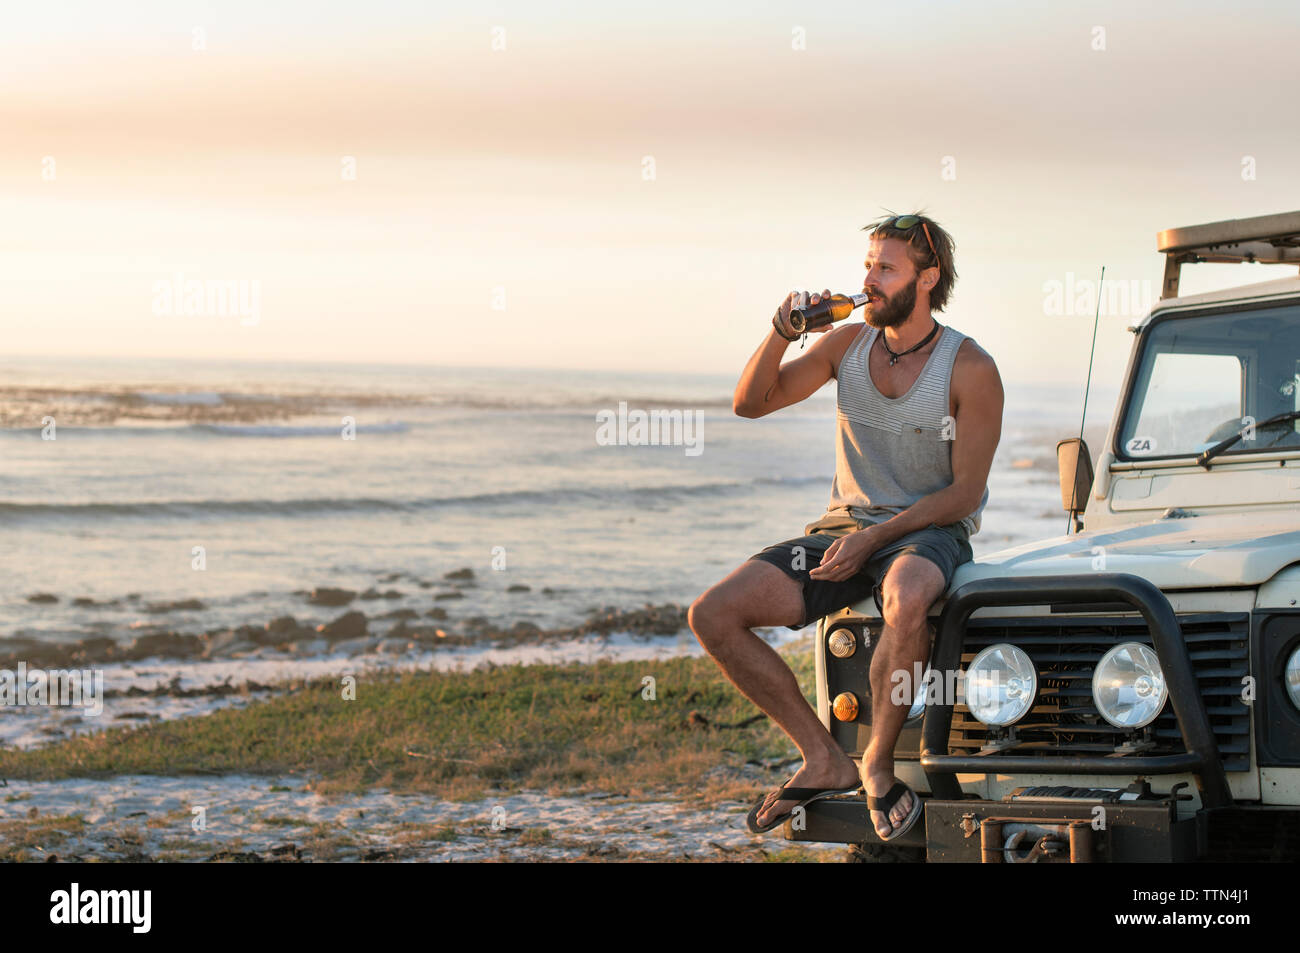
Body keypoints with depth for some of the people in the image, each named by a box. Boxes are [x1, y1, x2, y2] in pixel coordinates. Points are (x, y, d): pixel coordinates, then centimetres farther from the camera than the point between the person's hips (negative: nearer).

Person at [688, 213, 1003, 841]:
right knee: (712, 614, -15)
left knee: (906, 599, -43)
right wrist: (781, 335, -14)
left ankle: (878, 763, -21)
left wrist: (873, 537, -19)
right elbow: (750, 404, 3)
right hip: (843, 530, 5)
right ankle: (825, 760, -9)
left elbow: (964, 493, -11)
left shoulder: (971, 370, -9)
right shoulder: (847, 343, 5)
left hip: (927, 533, -5)